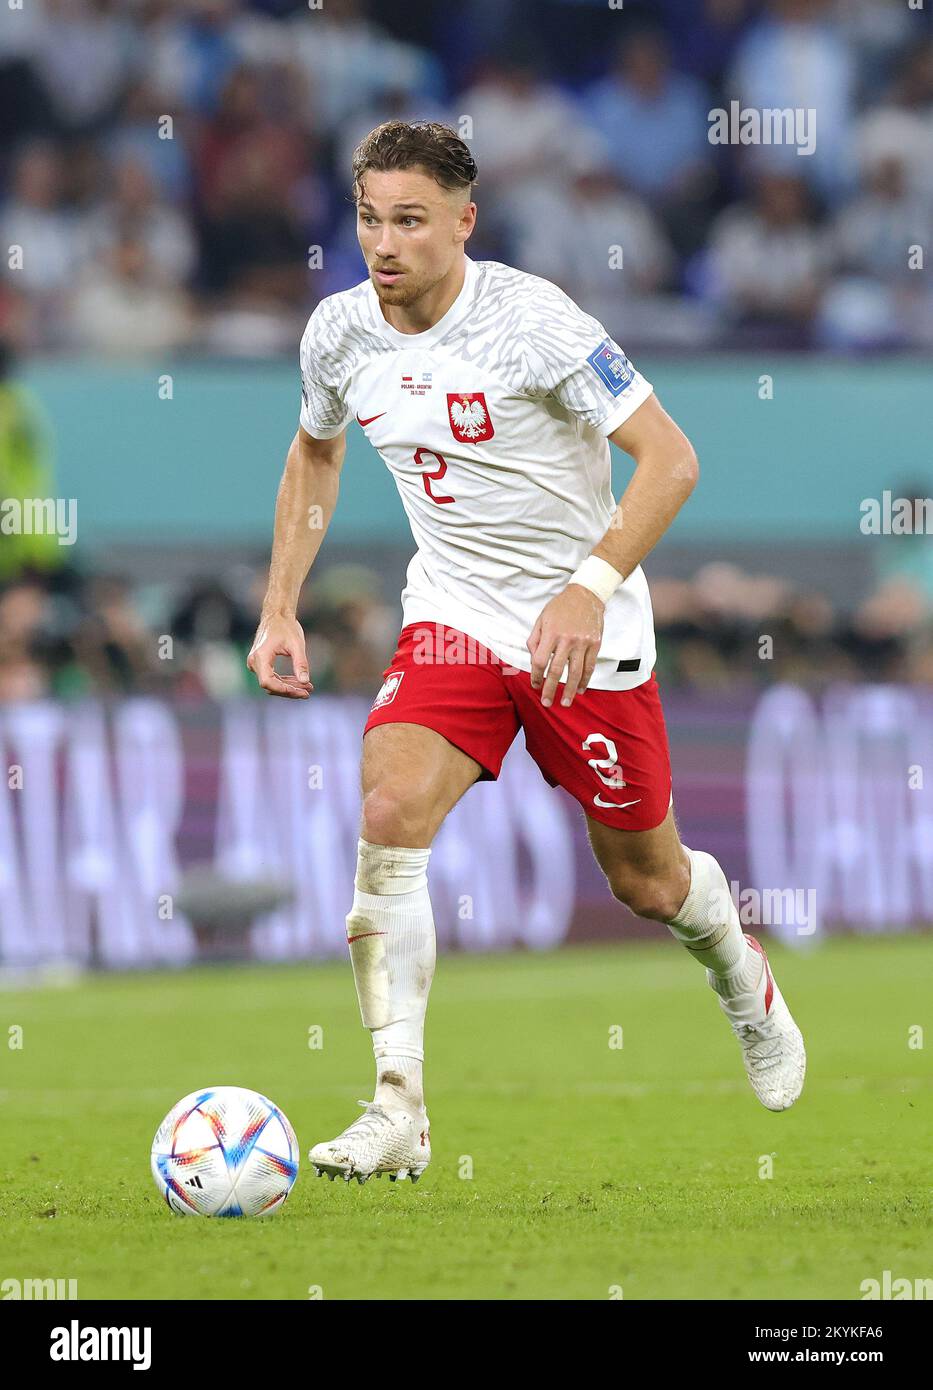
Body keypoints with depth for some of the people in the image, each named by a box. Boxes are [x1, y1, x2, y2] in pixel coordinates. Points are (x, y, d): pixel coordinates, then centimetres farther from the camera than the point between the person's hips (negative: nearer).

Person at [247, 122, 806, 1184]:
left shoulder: (531, 320, -22)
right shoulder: (340, 332, -5)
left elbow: (669, 458, -22)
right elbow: (315, 453, 17)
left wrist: (590, 587, -34)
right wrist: (279, 609, 10)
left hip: (585, 627, -3)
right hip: (450, 614, 3)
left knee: (644, 877, 10)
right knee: (389, 816, -22)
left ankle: (747, 987, 47)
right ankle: (398, 1113, -21)